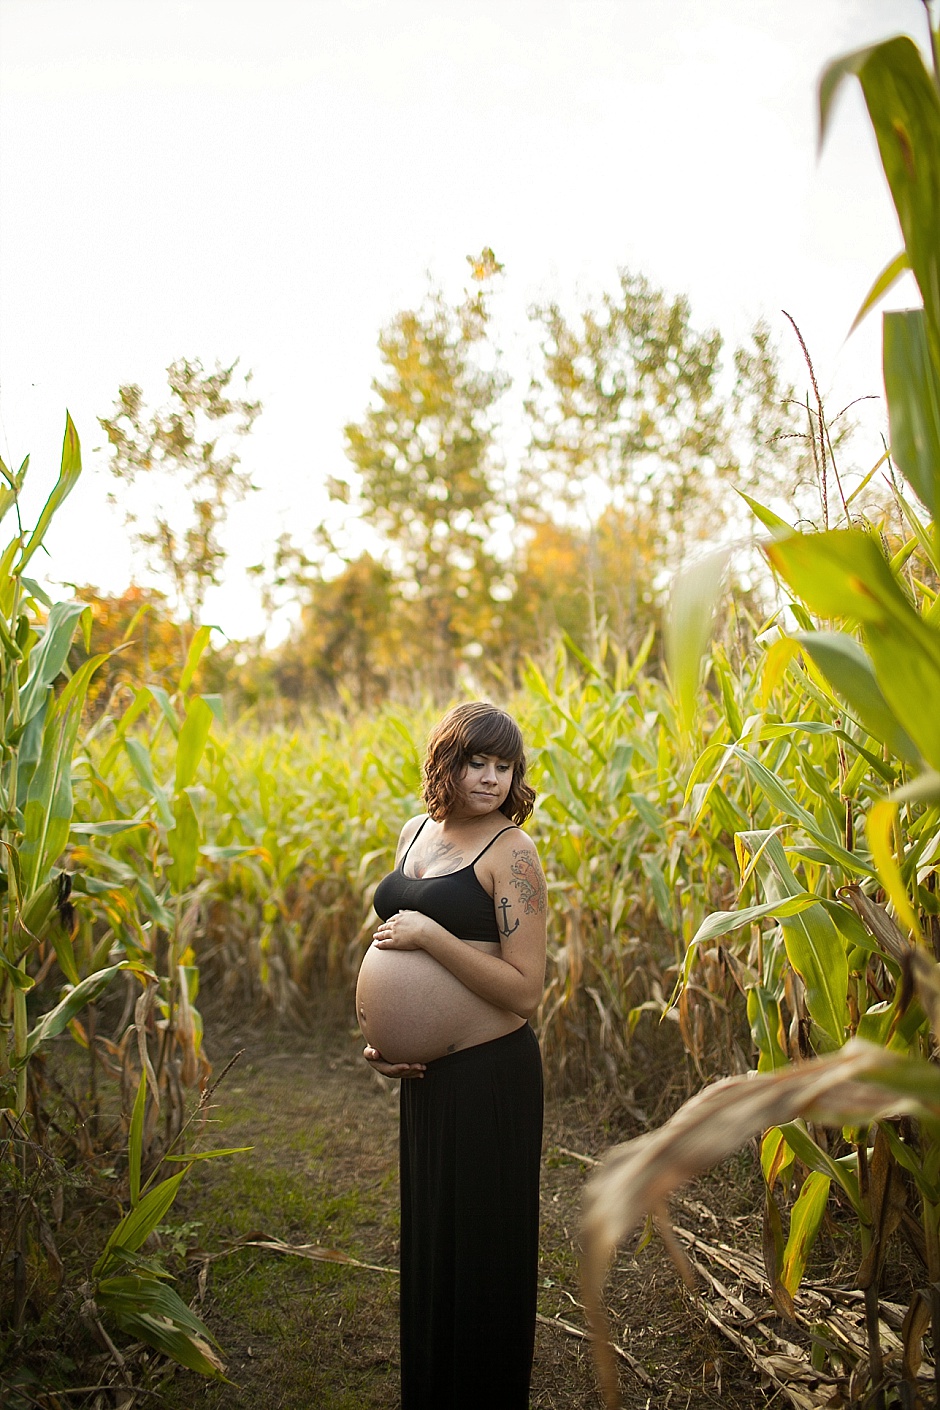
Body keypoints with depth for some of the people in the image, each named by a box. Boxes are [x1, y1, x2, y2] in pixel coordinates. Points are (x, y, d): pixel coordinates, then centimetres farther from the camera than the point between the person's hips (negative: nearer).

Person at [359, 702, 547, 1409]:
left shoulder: (511, 851, -15)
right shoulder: (416, 832, 6)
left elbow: (526, 991, -19)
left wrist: (430, 934, -23)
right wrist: (375, 1030, 5)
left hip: (491, 1077, -7)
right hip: (425, 1070, 8)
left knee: (480, 1251, 9)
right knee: (428, 1238, 23)